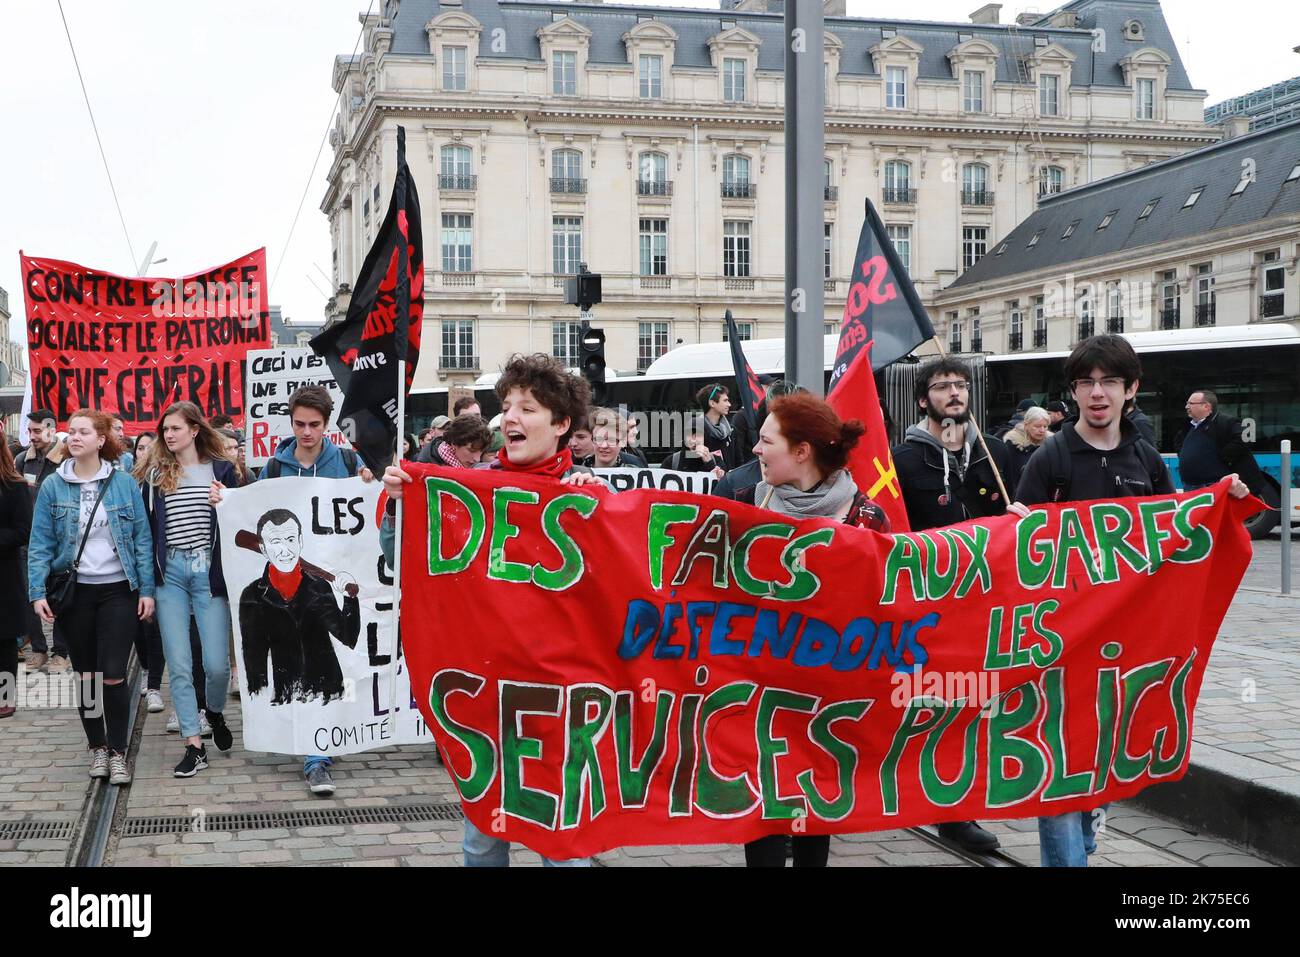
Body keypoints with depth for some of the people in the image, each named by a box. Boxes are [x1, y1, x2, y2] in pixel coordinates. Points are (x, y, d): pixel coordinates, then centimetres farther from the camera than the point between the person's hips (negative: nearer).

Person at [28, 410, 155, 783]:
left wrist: (147, 589, -4)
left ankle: (117, 752, 9)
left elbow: (142, 539, 0)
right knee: (85, 674, 10)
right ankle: (97, 747, 25)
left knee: (113, 674, -5)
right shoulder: (53, 487, -1)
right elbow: (40, 544, -1)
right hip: (75, 592, 2)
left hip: (118, 589, -1)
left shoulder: (124, 483, -2)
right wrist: (38, 592, -10)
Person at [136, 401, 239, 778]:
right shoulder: (154, 473, 7)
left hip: (209, 570, -1)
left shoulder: (221, 469, 4)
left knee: (216, 663, -3)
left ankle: (214, 712, 29)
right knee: (179, 664, -1)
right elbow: (144, 525, 7)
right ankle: (194, 745, 6)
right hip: (170, 573, 1)